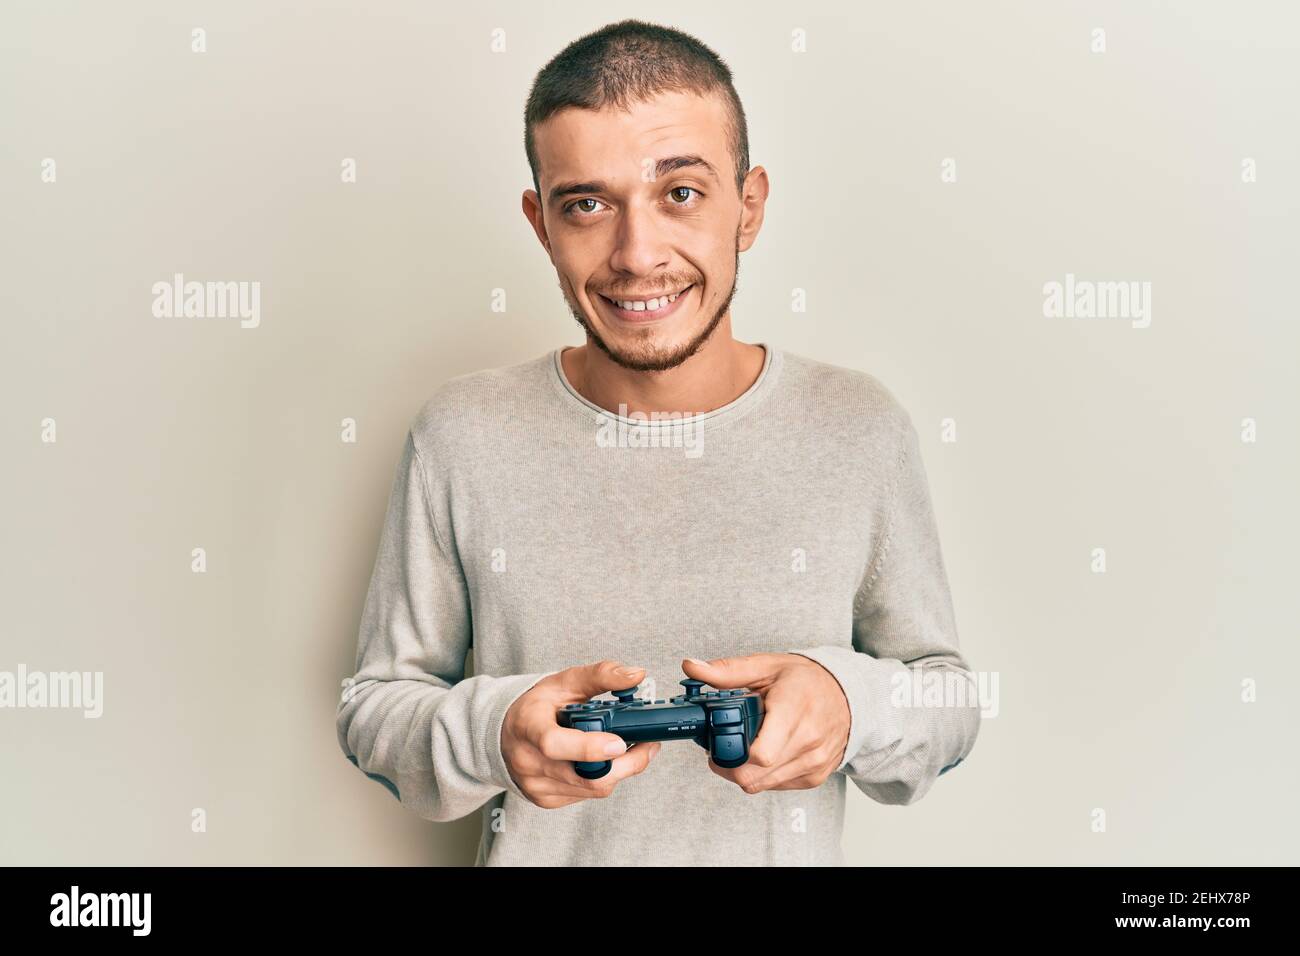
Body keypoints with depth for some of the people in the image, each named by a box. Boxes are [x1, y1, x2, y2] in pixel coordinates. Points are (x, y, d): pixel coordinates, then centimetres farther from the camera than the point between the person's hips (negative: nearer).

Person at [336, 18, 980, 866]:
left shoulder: (864, 430, -12)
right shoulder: (461, 436, -12)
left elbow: (948, 697, -5)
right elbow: (375, 706, -7)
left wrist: (851, 701, -25)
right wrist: (488, 732, -26)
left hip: (785, 850, 1)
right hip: (536, 852, 0)